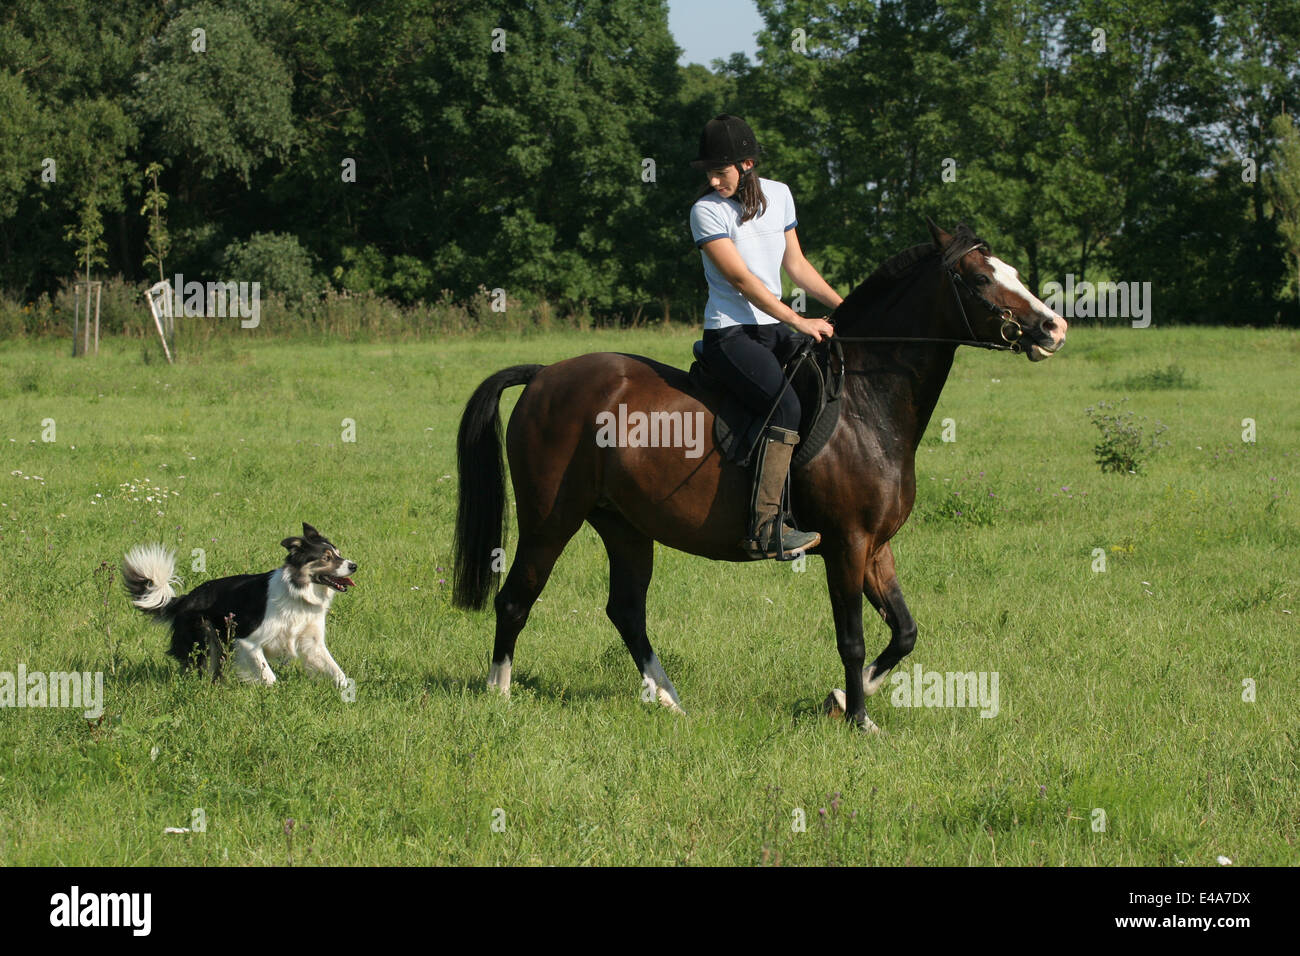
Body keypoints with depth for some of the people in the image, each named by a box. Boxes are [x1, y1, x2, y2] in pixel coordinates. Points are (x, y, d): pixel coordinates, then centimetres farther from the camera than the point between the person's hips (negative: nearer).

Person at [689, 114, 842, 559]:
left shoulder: (778, 195, 9)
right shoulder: (707, 211, -9)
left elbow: (796, 264, 19)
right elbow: (741, 278, -15)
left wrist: (842, 306, 12)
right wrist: (800, 322, -18)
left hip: (774, 330, 7)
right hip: (730, 334, -7)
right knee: (786, 405, -28)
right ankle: (766, 528, -33)